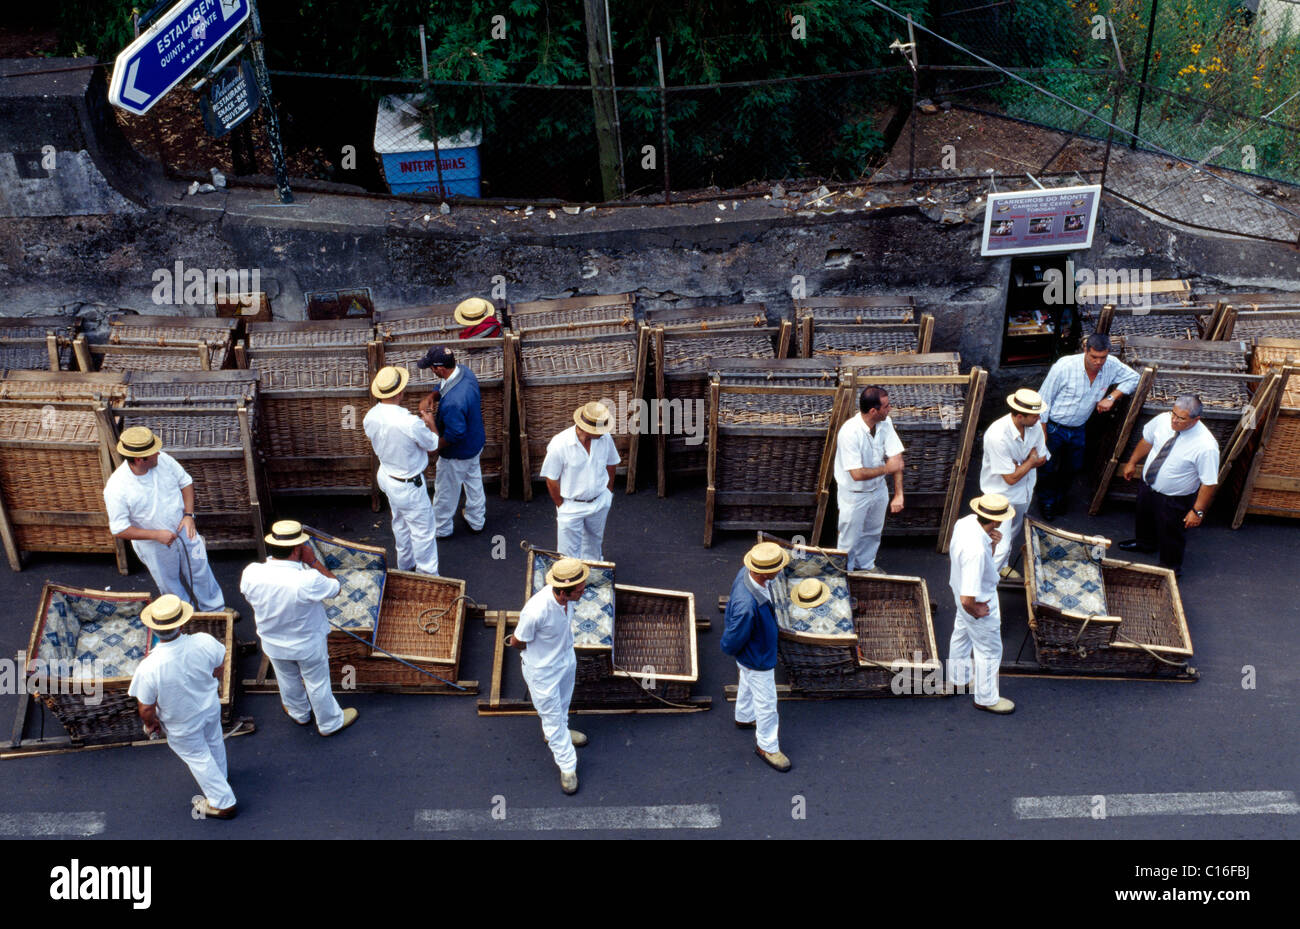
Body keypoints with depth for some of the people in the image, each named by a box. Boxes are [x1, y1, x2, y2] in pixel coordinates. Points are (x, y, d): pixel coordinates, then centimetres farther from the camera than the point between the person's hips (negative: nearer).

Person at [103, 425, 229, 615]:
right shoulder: (116, 489, -30)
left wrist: (189, 515, -12)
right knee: (171, 585, 19)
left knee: (200, 571, 20)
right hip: (155, 547, -3)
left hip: (184, 531, 3)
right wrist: (156, 535, -27)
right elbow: (119, 530, -23)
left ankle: (215, 608, 44)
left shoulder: (162, 460, -19)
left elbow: (186, 482, -1)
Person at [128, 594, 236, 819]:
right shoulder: (204, 642, -32)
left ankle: (222, 803, 43)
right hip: (211, 706, 3)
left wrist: (150, 723, 0)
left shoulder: (149, 668, -39)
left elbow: (146, 709, -24)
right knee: (213, 741, 33)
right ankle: (221, 775, 64)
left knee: (197, 757, 24)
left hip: (182, 725, -3)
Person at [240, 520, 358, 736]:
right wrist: (313, 561, -22)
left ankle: (299, 714, 58)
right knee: (317, 684, 22)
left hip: (273, 645, 4)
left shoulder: (251, 573, -27)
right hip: (309, 645, -4)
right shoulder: (308, 580, -39)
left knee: (288, 680, 31)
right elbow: (335, 587, -18)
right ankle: (330, 723, 45)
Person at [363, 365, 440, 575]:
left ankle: (405, 566, 46)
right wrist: (430, 423, -1)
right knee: (422, 530, 10)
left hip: (386, 476, 8)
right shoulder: (410, 423, -35)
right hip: (408, 485, -8)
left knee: (400, 523, 28)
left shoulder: (370, 417, -12)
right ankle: (427, 574, 24)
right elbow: (434, 447, -18)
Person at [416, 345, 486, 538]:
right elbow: (441, 387, 4)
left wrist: (434, 446, -15)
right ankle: (476, 520, 50)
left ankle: (441, 528, 40)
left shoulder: (452, 402, -42)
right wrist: (430, 397, -17)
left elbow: (454, 435, -32)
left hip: (457, 454, -9)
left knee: (446, 490, 17)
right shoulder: (464, 371, -14)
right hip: (476, 442, 9)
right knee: (473, 480, 29)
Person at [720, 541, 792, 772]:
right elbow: (732, 642, -30)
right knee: (766, 703, 15)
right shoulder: (748, 605, -47)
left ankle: (744, 717, 61)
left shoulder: (746, 572, -22)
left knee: (747, 684, 34)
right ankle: (767, 746, 38)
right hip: (757, 658, -8)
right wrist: (731, 649, -8)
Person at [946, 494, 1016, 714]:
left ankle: (957, 678, 57)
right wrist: (976, 611, -18)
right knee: (989, 650, 14)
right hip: (980, 602, -9)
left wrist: (992, 544, -15)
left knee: (961, 634, 31)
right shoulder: (976, 551, -43)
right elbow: (967, 600, -40)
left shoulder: (966, 522, -17)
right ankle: (986, 698, 36)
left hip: (959, 587, 9)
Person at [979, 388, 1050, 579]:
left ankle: (1003, 566, 51)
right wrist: (1031, 460, -14)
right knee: (1001, 545, -8)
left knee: (1013, 532, 27)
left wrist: (1019, 466, -18)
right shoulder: (998, 436, -35)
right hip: (1001, 493, -7)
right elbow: (1011, 478, -28)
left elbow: (1042, 459, -1)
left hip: (1024, 490, 7)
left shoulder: (1035, 426, -14)